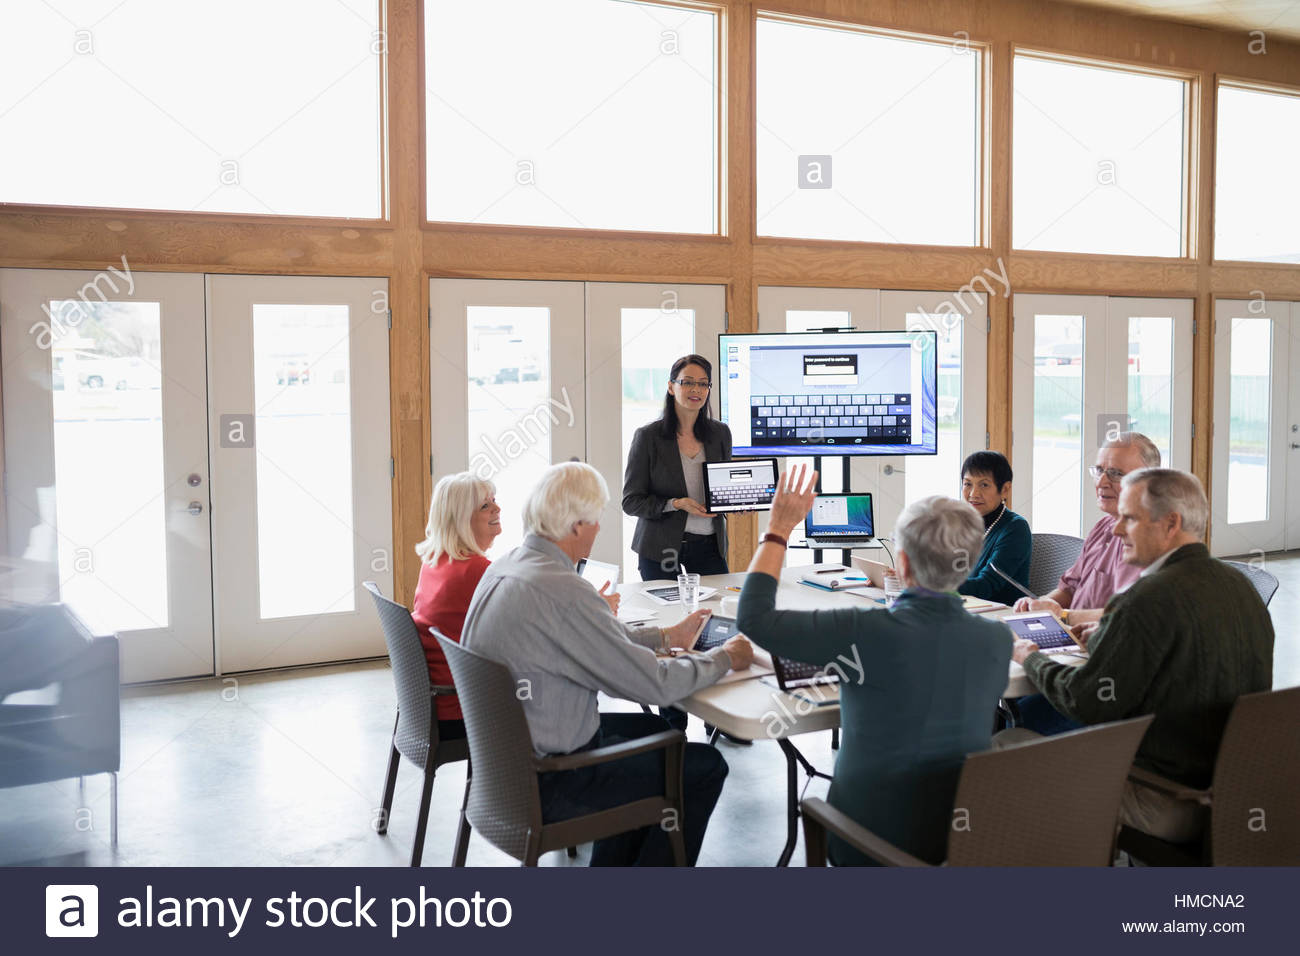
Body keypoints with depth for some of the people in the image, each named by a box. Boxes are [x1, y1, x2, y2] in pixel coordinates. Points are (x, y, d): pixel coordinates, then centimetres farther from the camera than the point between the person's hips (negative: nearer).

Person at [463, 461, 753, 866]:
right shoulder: (561, 590, -29)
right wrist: (725, 657, -4)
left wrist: (666, 636, 20)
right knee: (706, 766, 4)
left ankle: (611, 866, 32)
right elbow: (653, 682, -21)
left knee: (652, 728, 26)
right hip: (544, 785, -9)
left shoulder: (505, 566, 1)